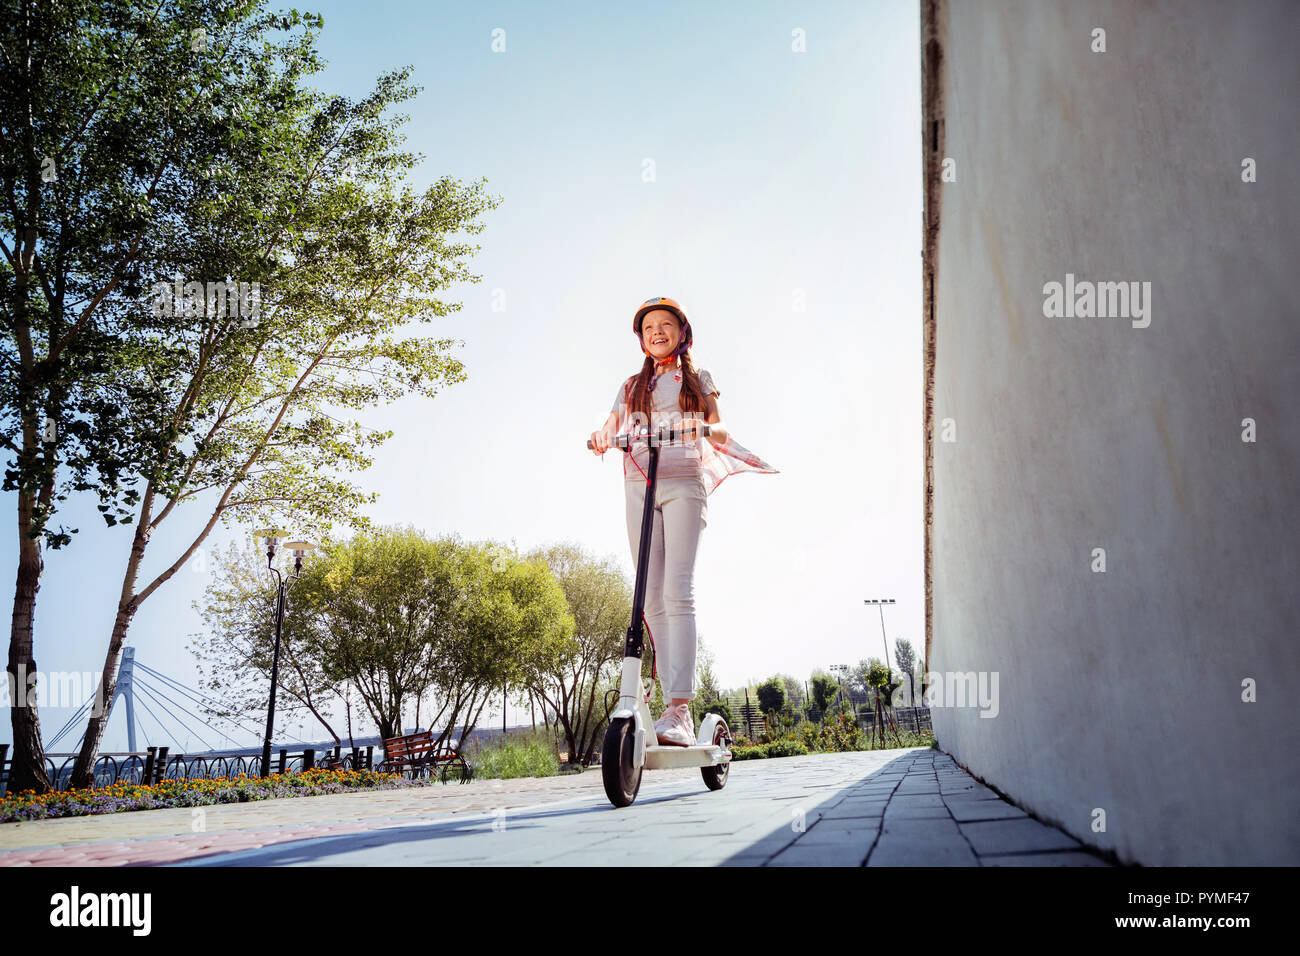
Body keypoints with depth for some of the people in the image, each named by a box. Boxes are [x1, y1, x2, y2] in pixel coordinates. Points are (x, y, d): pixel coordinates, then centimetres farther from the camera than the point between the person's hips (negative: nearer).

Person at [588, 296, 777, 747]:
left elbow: (718, 431, 12)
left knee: (677, 591, -19)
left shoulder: (698, 379, 18)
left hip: (683, 483, -3)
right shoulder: (631, 387, 23)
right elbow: (611, 431, 15)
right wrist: (599, 439, -8)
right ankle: (675, 704, -2)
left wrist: (711, 430, -11)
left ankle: (679, 709, -25)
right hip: (640, 485, 3)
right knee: (651, 596, -5)